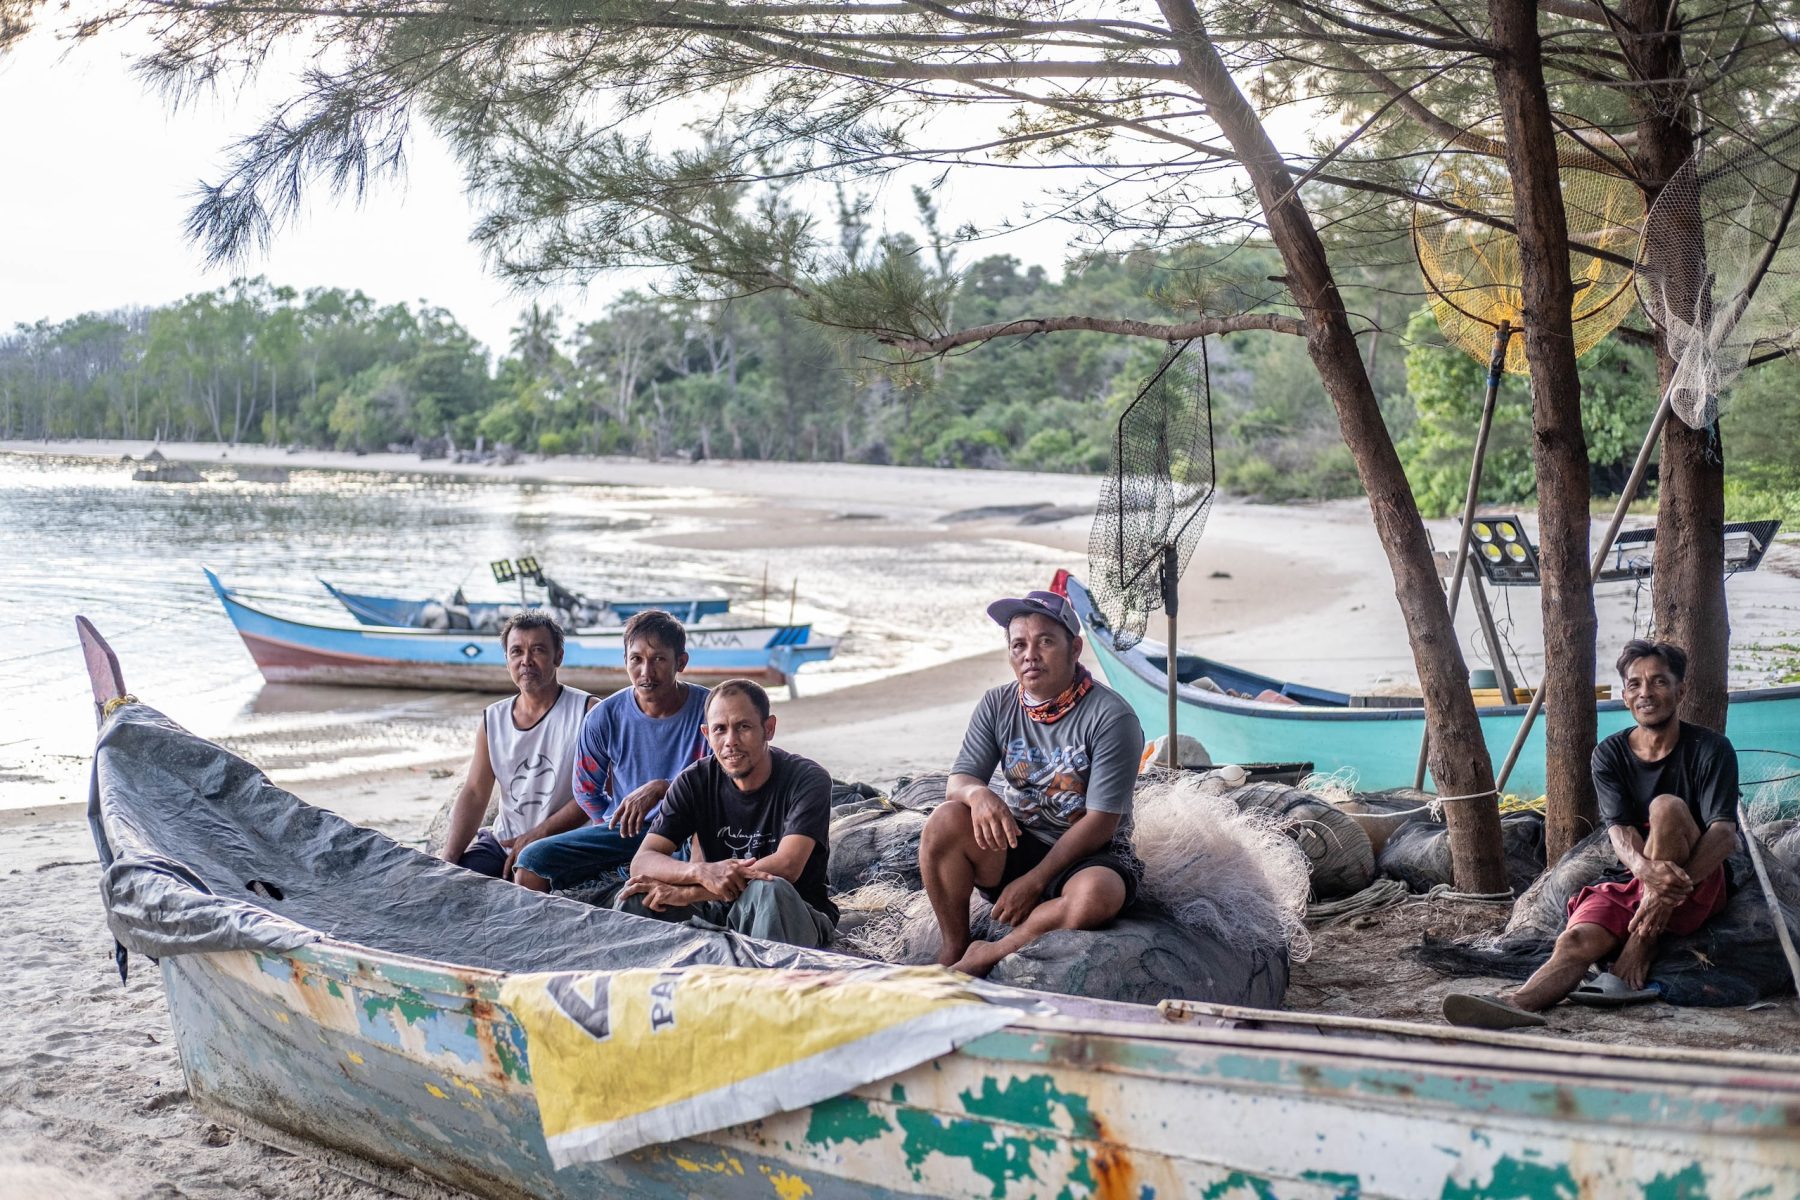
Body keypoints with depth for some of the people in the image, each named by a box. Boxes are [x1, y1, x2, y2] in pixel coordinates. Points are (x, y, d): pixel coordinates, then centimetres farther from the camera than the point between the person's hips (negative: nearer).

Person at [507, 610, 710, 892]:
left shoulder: (709, 711, -10)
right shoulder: (604, 718, 0)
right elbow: (588, 794, 13)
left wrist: (660, 788, -23)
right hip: (622, 831, 4)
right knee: (532, 860, -14)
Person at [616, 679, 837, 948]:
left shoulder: (807, 779, -14)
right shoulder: (695, 782, -3)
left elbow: (787, 866, -27)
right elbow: (642, 862, -12)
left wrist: (687, 893, -27)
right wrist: (702, 872, -35)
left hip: (798, 916, -3)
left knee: (768, 890, -38)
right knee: (636, 896, -21)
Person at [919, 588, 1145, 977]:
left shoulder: (1111, 717, -15)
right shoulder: (998, 705, 1)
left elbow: (1100, 823, -18)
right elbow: (958, 781, -3)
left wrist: (1034, 881, -21)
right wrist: (977, 794, -30)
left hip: (1088, 855, -4)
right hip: (1015, 847, 4)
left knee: (1096, 894, -39)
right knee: (946, 820, -25)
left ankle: (986, 956, -20)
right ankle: (953, 947, -10)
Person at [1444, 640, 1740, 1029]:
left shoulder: (1711, 749, -3)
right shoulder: (1609, 755, 5)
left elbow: (1724, 833, -16)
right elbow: (1620, 830, -10)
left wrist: (1672, 888, -35)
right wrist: (1648, 870, -36)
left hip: (1700, 883, -3)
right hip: (1633, 880, 3)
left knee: (1666, 806, -31)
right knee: (1576, 941, -28)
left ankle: (1639, 950, -29)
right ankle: (1518, 1003, -59)